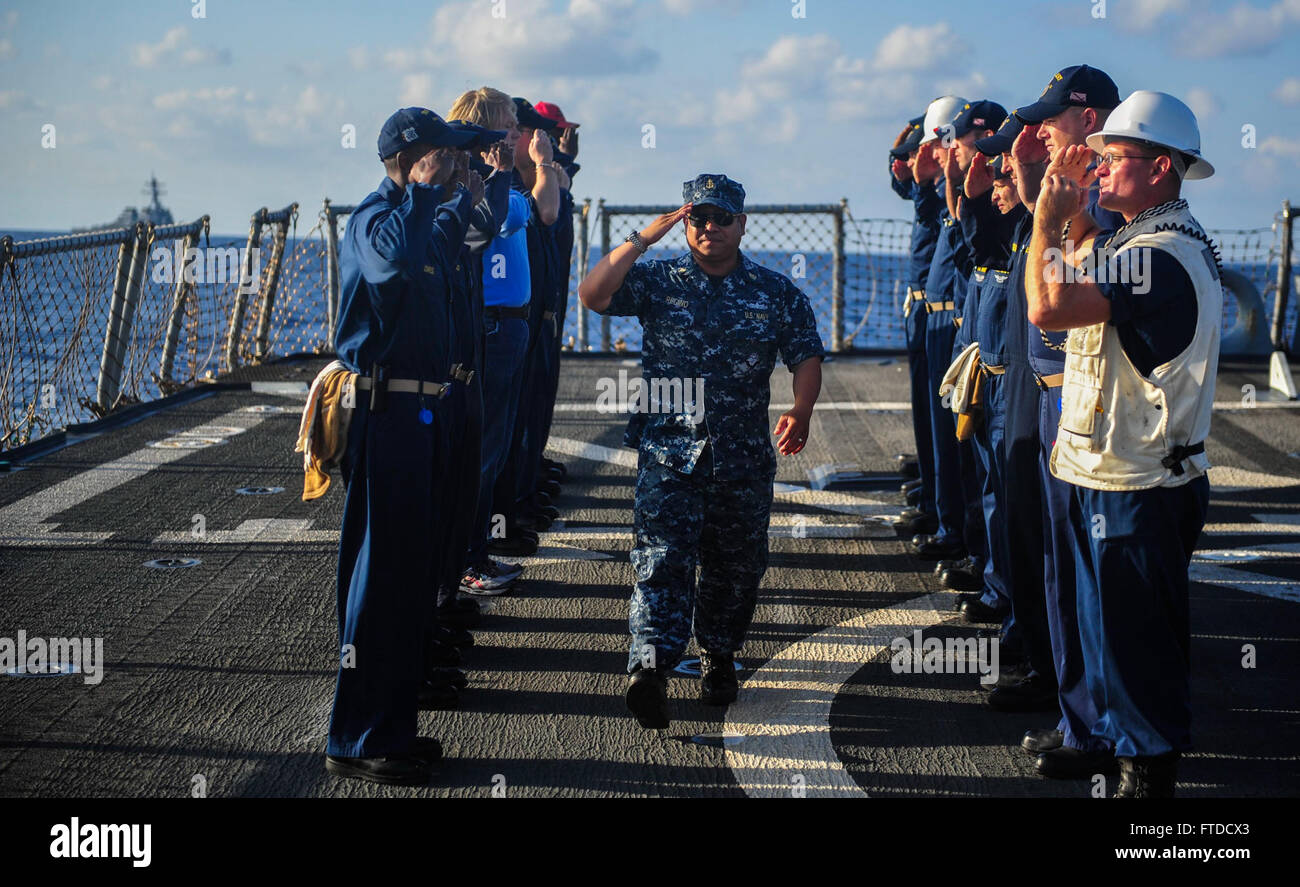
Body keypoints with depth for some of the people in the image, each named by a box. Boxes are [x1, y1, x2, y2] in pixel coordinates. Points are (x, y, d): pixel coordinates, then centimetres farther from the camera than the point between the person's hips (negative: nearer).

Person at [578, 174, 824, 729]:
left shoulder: (776, 293, 8)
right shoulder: (657, 281, 5)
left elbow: (806, 356, 4)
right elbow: (592, 295, -9)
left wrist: (801, 412, -15)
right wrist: (642, 240, -14)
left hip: (745, 459, 2)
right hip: (667, 452, -2)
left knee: (736, 565, 9)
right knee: (662, 558, -14)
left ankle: (719, 657, 28)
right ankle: (650, 667, -23)